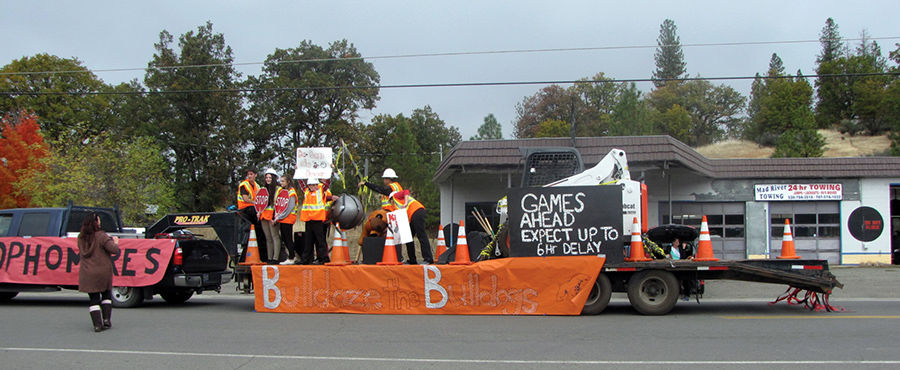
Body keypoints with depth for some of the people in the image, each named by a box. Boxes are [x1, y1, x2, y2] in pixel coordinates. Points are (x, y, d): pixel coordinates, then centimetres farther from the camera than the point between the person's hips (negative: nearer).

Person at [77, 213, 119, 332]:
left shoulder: (81, 238, 3)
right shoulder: (101, 236, -14)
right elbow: (114, 250, -18)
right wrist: (115, 242, 5)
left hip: (87, 274, 3)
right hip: (103, 272, -3)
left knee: (94, 299, 7)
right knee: (106, 295, 17)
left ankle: (97, 324, -1)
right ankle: (106, 319, 10)